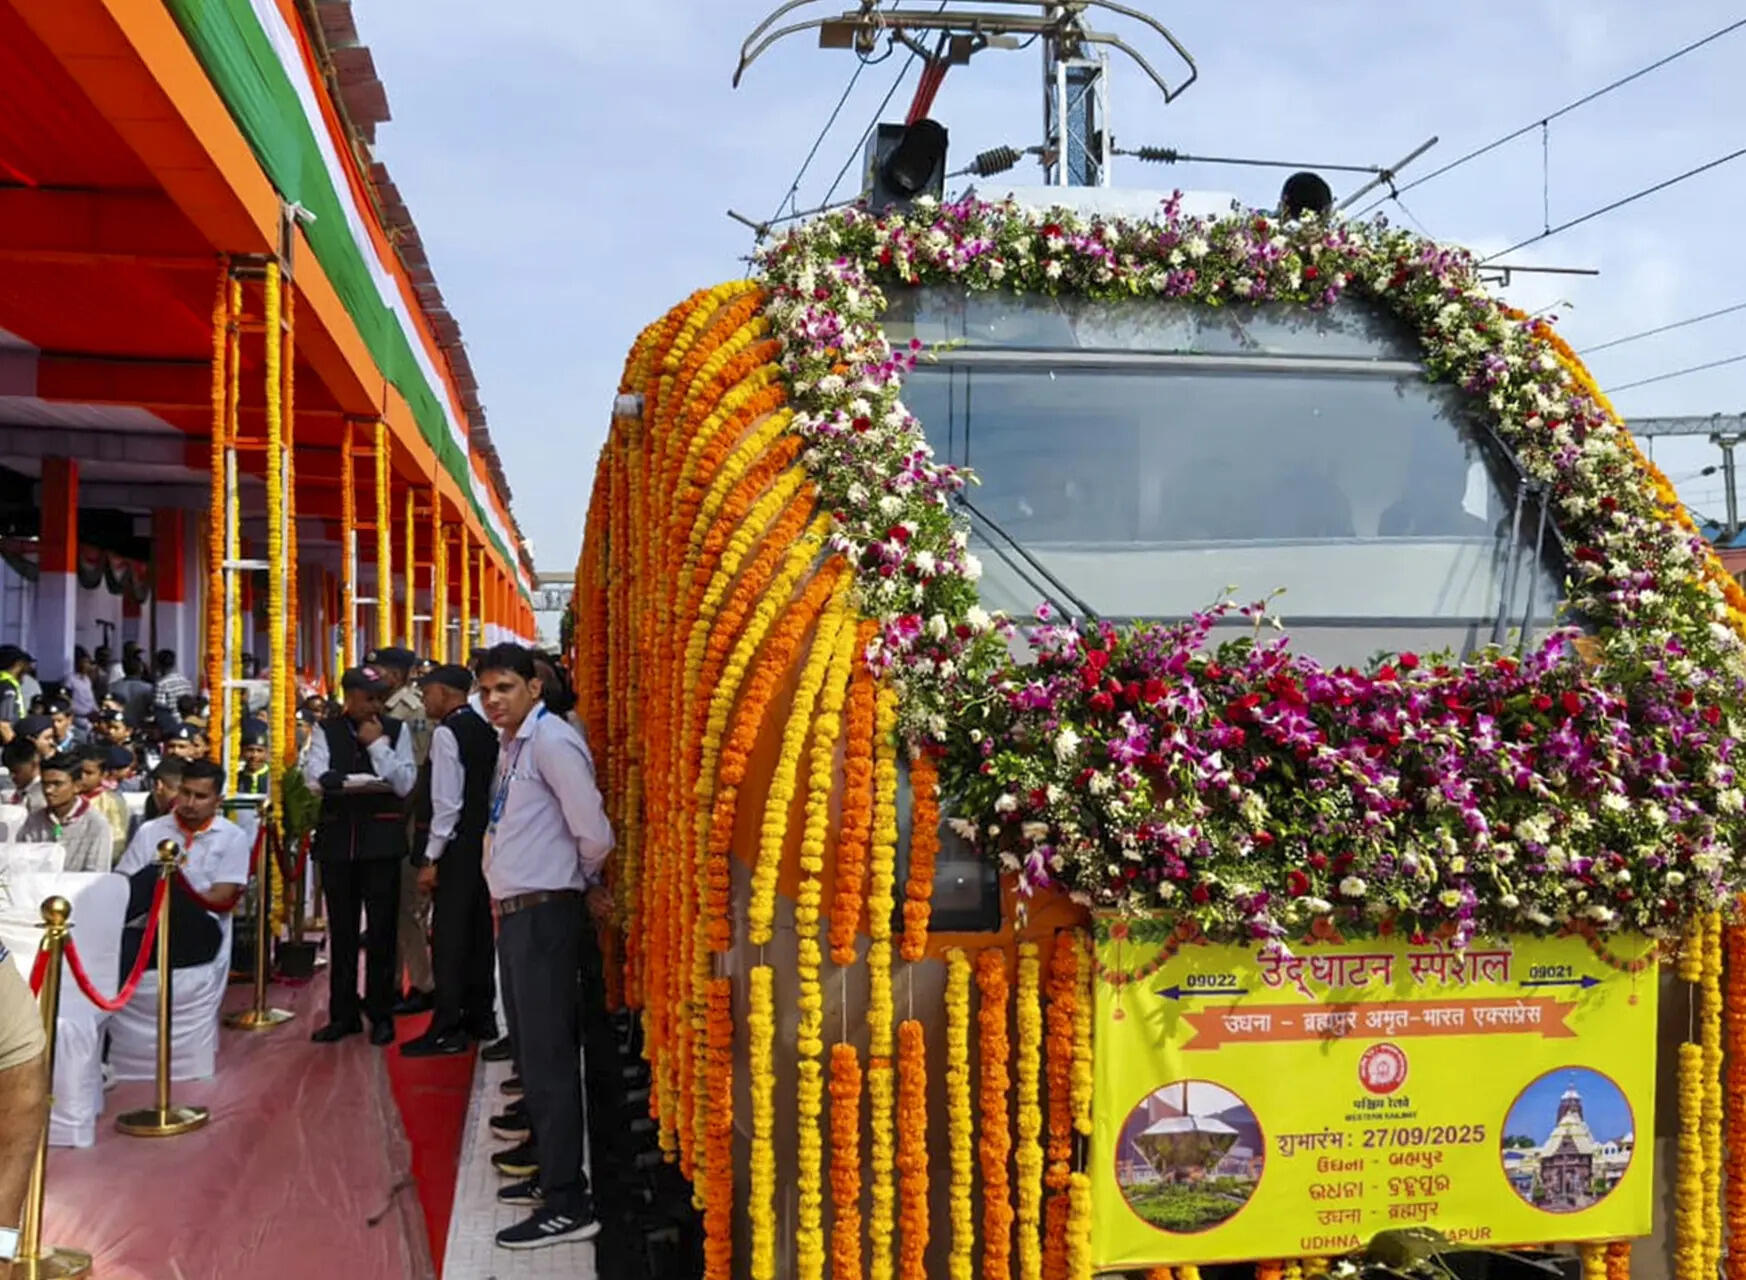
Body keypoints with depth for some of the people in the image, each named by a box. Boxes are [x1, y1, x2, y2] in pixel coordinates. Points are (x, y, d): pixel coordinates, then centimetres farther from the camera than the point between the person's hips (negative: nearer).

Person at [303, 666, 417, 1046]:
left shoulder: (396, 730, 4)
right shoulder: (326, 730, 6)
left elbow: (405, 783, -5)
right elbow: (314, 776, -8)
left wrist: (377, 744, -10)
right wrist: (366, 782, -16)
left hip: (382, 840, -1)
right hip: (337, 838, 1)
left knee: (381, 929, 2)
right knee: (341, 929, 9)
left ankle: (381, 1015, 12)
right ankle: (342, 1014, 18)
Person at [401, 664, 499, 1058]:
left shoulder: (446, 732, -14)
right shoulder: (485, 730, 12)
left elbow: (447, 801, -19)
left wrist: (431, 858, -15)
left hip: (457, 847, -9)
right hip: (485, 844, 9)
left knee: (448, 938, -5)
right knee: (478, 931, 15)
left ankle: (447, 1031, -2)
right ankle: (481, 1017, 23)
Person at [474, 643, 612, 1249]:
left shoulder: (551, 741, -15)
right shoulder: (511, 744, 14)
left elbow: (593, 833, -18)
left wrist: (585, 883, 1)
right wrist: (583, 886, 17)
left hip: (544, 911, -10)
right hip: (515, 910, 10)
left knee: (548, 1053, -7)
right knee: (530, 1046, 17)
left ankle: (568, 1203, -1)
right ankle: (548, 1168, 30)